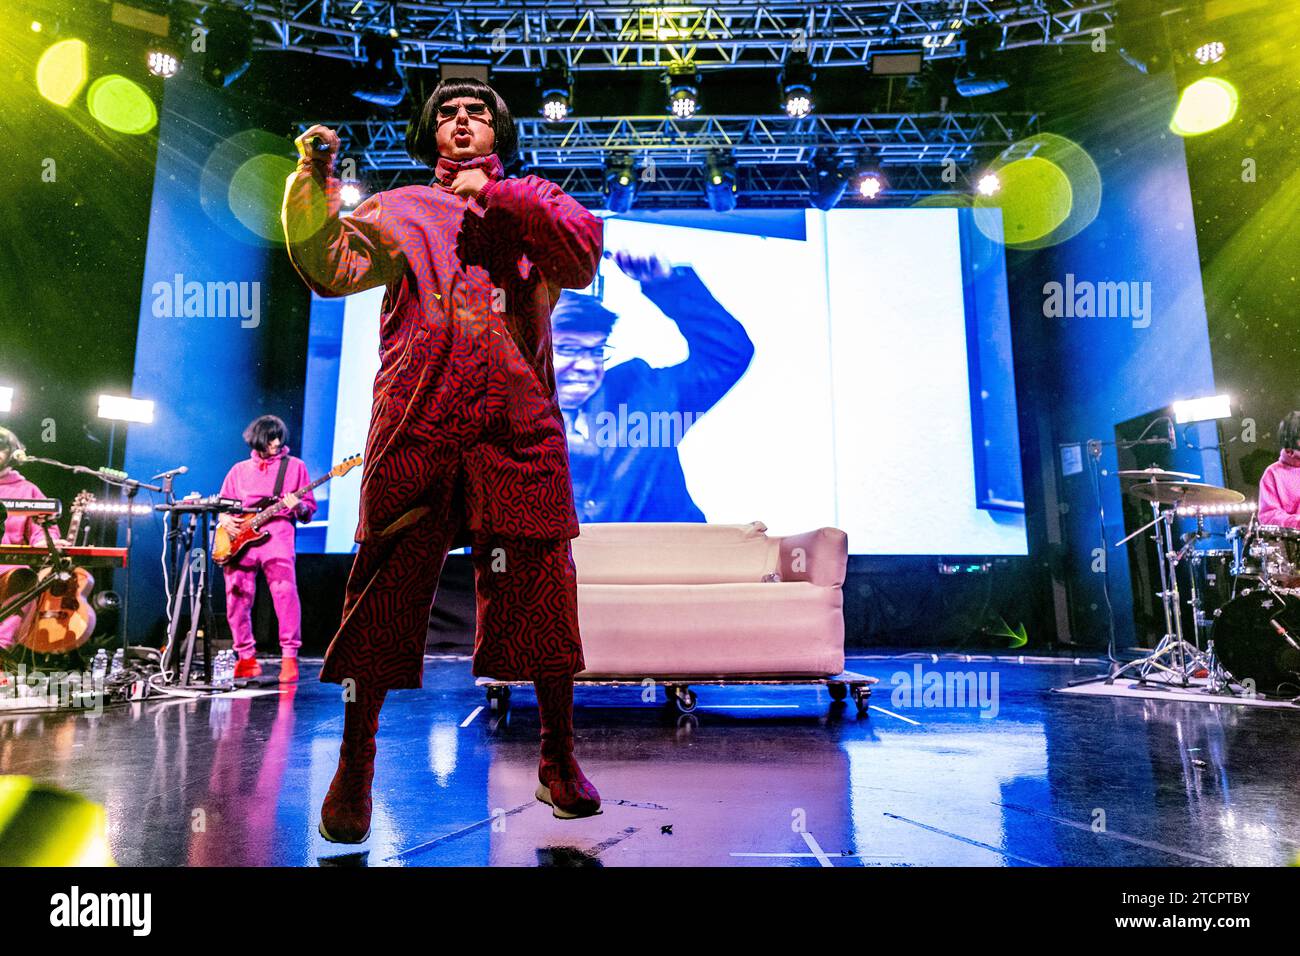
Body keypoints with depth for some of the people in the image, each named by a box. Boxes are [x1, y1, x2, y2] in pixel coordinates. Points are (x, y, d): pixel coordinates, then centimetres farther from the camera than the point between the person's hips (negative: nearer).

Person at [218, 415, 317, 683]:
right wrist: (225, 519, 2)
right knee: (237, 596, 0)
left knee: (285, 591, -20)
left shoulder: (295, 466, 13)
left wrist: (298, 507, -12)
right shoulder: (239, 470, 21)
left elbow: (309, 509, 11)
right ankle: (247, 658, 14)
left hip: (276, 532, -3)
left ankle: (289, 657, -17)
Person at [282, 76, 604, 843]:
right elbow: (331, 268, 6)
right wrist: (315, 186, -8)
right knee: (387, 587, -2)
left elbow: (583, 257, 1)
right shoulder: (400, 210, 22)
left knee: (539, 588, -1)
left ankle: (559, 760, 15)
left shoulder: (536, 202, 23)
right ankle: (355, 767, 13)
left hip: (519, 427, 0)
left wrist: (498, 196, 1)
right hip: (416, 426, 0)